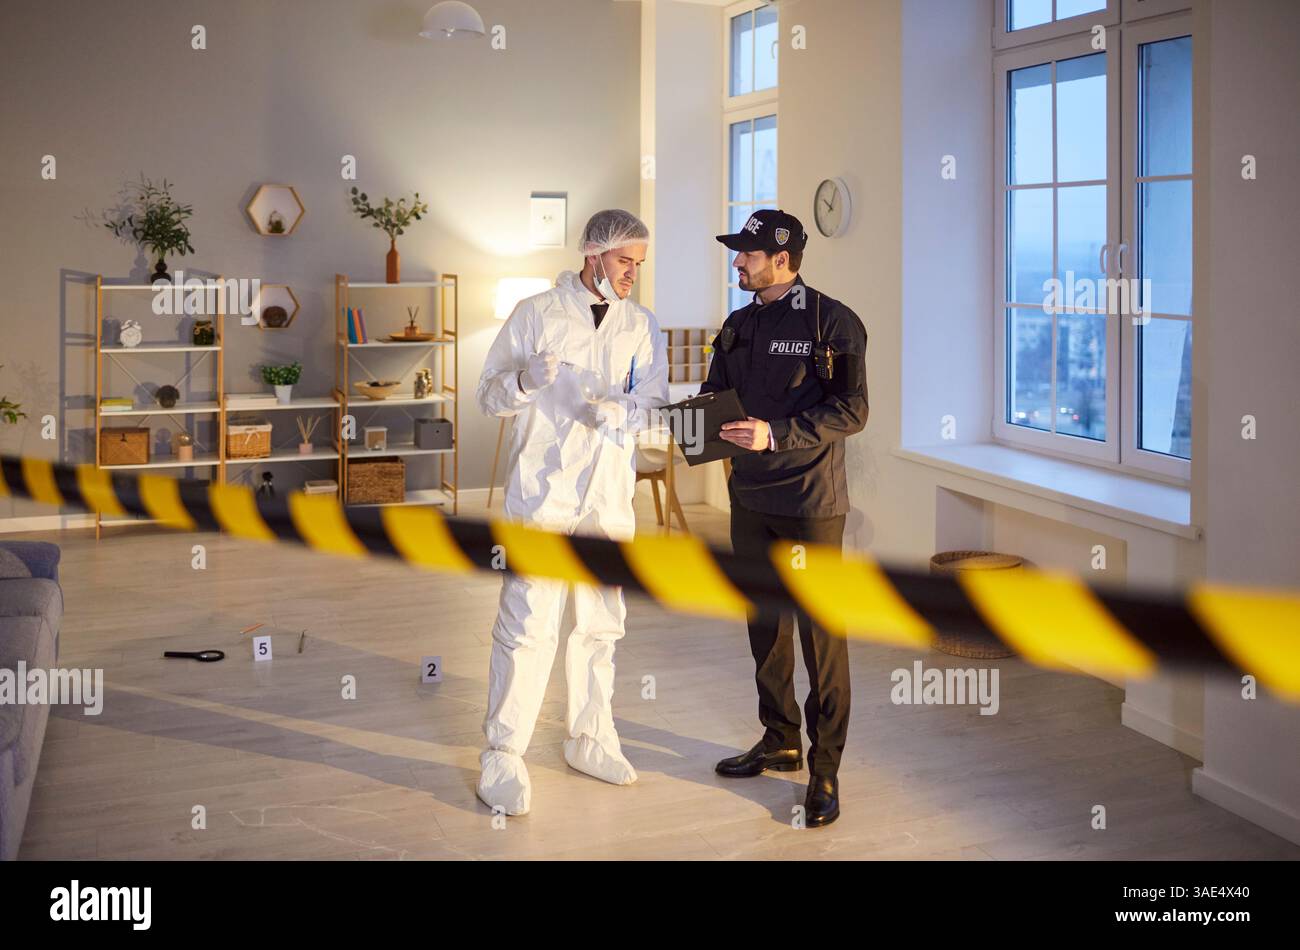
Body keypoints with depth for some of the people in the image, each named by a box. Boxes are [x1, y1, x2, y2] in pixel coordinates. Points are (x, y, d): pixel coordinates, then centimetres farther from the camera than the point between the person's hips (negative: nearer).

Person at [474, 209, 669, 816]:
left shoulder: (642, 326, 11)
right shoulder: (536, 314, 1)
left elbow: (654, 406, 8)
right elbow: (489, 396, 2)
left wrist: (619, 413, -13)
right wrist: (525, 381, -20)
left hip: (609, 496, 5)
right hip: (542, 491, -4)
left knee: (600, 624, 13)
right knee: (527, 625, -9)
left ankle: (590, 739, 27)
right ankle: (502, 756, -1)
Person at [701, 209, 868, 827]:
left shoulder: (831, 323, -9)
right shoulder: (738, 326, 12)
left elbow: (851, 410, -16)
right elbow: (718, 393, 19)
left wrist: (777, 434, -25)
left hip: (811, 500, -7)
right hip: (751, 496, 7)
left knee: (820, 628, -2)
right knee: (765, 623, 14)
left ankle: (825, 768, 7)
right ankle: (779, 742, 29)